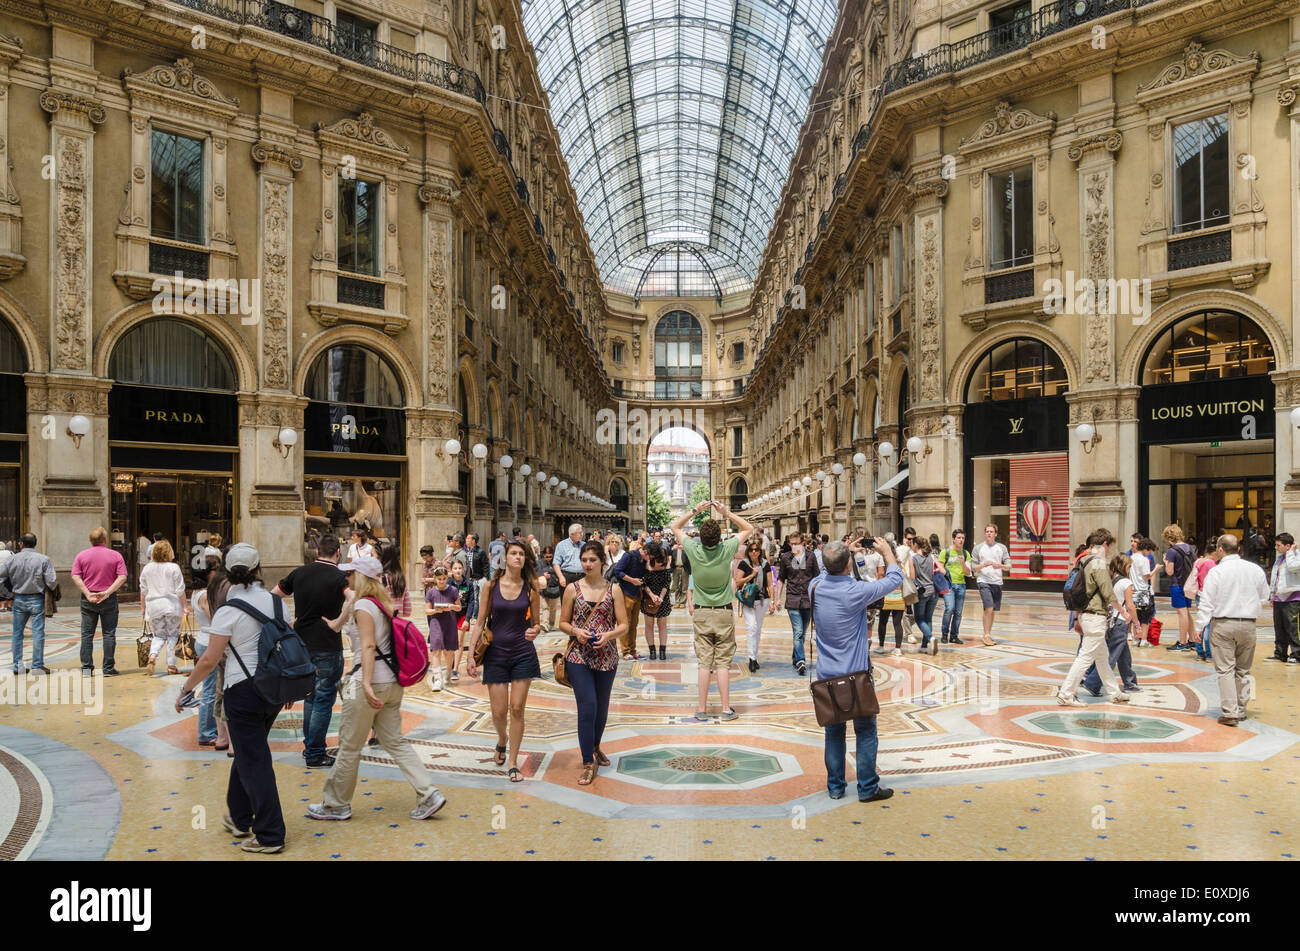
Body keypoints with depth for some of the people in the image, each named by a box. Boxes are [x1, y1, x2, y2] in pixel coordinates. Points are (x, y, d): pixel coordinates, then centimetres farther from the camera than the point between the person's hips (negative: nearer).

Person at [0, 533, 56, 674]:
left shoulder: (12, 559, -3)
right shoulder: (43, 560, -9)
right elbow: (52, 582, -11)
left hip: (19, 599, 2)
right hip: (37, 599, -2)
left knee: (17, 633, 13)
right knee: (38, 632, 2)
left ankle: (17, 665, 16)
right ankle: (37, 665, 3)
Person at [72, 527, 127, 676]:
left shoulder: (81, 555, 3)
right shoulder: (115, 555, 0)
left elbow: (75, 577, -5)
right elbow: (122, 577, -9)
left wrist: (88, 594, -8)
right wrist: (107, 592, -11)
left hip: (88, 599, 1)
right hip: (109, 599, -1)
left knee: (87, 634, 8)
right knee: (109, 634, 3)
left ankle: (86, 667, 7)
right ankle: (108, 668, 3)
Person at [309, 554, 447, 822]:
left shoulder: (363, 605, -11)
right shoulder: (384, 604, 13)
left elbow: (368, 647, -21)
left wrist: (366, 684, -27)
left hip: (371, 684, -8)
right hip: (392, 683, 8)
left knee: (349, 745, 7)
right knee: (394, 741, 11)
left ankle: (336, 804, 21)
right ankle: (429, 795, 3)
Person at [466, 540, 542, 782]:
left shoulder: (531, 589, -1)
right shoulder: (491, 586, -2)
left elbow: (535, 623, 7)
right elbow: (480, 621, 2)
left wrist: (533, 631, -17)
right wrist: (471, 654, -2)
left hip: (523, 654, 0)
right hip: (496, 654, 0)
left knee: (517, 709, -1)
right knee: (499, 712, 2)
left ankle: (512, 762, 12)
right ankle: (501, 742, 36)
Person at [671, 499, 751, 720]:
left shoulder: (694, 550, -9)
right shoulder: (726, 550, -11)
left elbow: (676, 526, 8)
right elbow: (748, 529, 5)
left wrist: (695, 510, 3)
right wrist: (727, 513, -1)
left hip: (700, 613, 1)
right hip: (724, 614, -1)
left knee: (704, 662, 4)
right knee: (723, 663, 2)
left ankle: (702, 709, 7)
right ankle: (726, 708, 7)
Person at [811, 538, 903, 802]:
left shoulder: (816, 586, -7)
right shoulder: (856, 591, -20)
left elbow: (829, 573, 20)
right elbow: (895, 578, -5)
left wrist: (848, 552, 23)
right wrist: (887, 551, 10)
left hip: (827, 674, 5)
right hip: (856, 674, -5)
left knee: (833, 731, 14)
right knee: (865, 731, 8)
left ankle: (835, 787, 22)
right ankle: (868, 788, 15)